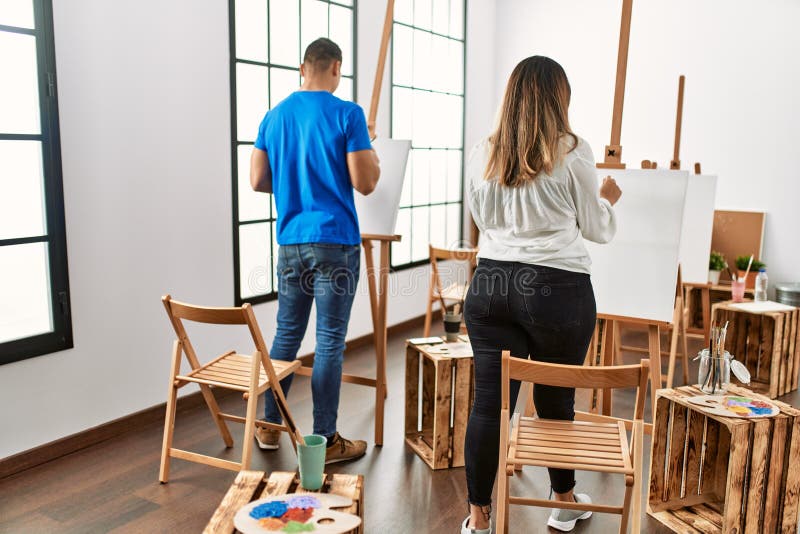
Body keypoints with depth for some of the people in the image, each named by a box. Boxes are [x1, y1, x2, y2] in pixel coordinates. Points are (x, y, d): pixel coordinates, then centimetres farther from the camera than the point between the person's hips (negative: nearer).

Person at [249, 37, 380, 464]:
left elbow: (258, 181, 10)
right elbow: (365, 183, -10)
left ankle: (268, 426, 28)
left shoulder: (274, 116, 9)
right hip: (335, 242, -5)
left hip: (290, 241, 6)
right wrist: (372, 152, 9)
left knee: (287, 334, 17)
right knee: (330, 343, 2)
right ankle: (325, 441, 12)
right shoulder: (348, 115, -8)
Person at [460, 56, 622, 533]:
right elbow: (599, 230, 6)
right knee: (557, 401, 13)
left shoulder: (483, 155, 5)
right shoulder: (573, 153, -5)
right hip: (558, 290, -3)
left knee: (489, 401, 5)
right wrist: (608, 199, 26)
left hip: (492, 284, 3)